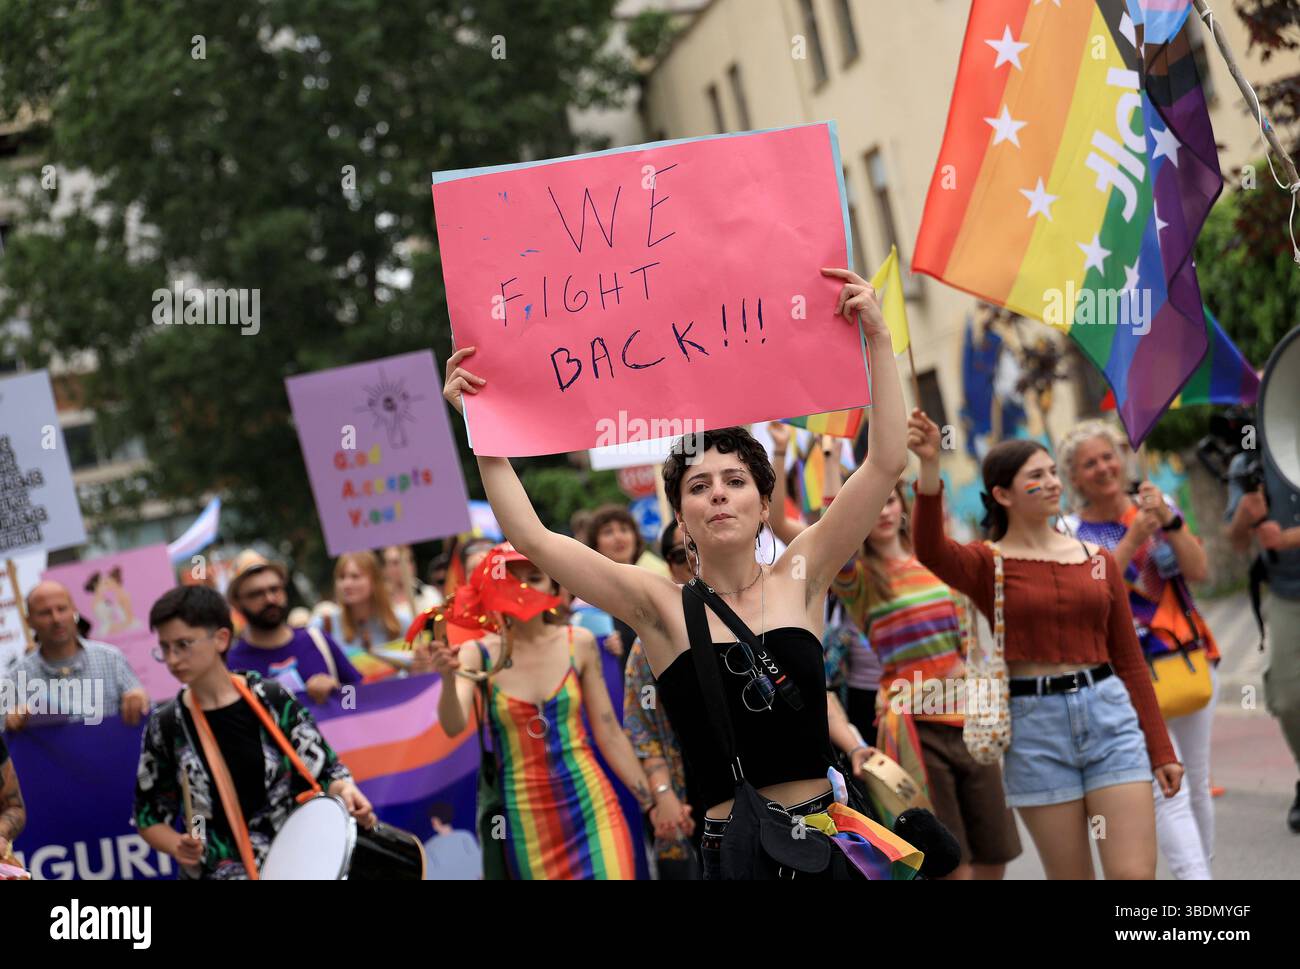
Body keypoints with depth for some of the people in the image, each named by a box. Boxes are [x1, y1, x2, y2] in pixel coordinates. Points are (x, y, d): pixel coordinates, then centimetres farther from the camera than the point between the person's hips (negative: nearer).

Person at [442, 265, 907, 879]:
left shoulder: (797, 580, 4)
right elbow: (530, 537, -5)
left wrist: (878, 337, -4)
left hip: (827, 834, 2)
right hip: (732, 847, -2)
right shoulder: (662, 607, 1)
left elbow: (887, 462, 0)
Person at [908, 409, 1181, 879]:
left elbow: (1130, 661, 12)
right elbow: (929, 549, -23)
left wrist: (1161, 750, 10)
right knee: (1071, 875, 5)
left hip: (1110, 716, 2)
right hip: (1034, 725, -2)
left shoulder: (1099, 561, 10)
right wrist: (929, 467, -38)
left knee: (1137, 874, -5)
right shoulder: (987, 565, 1)